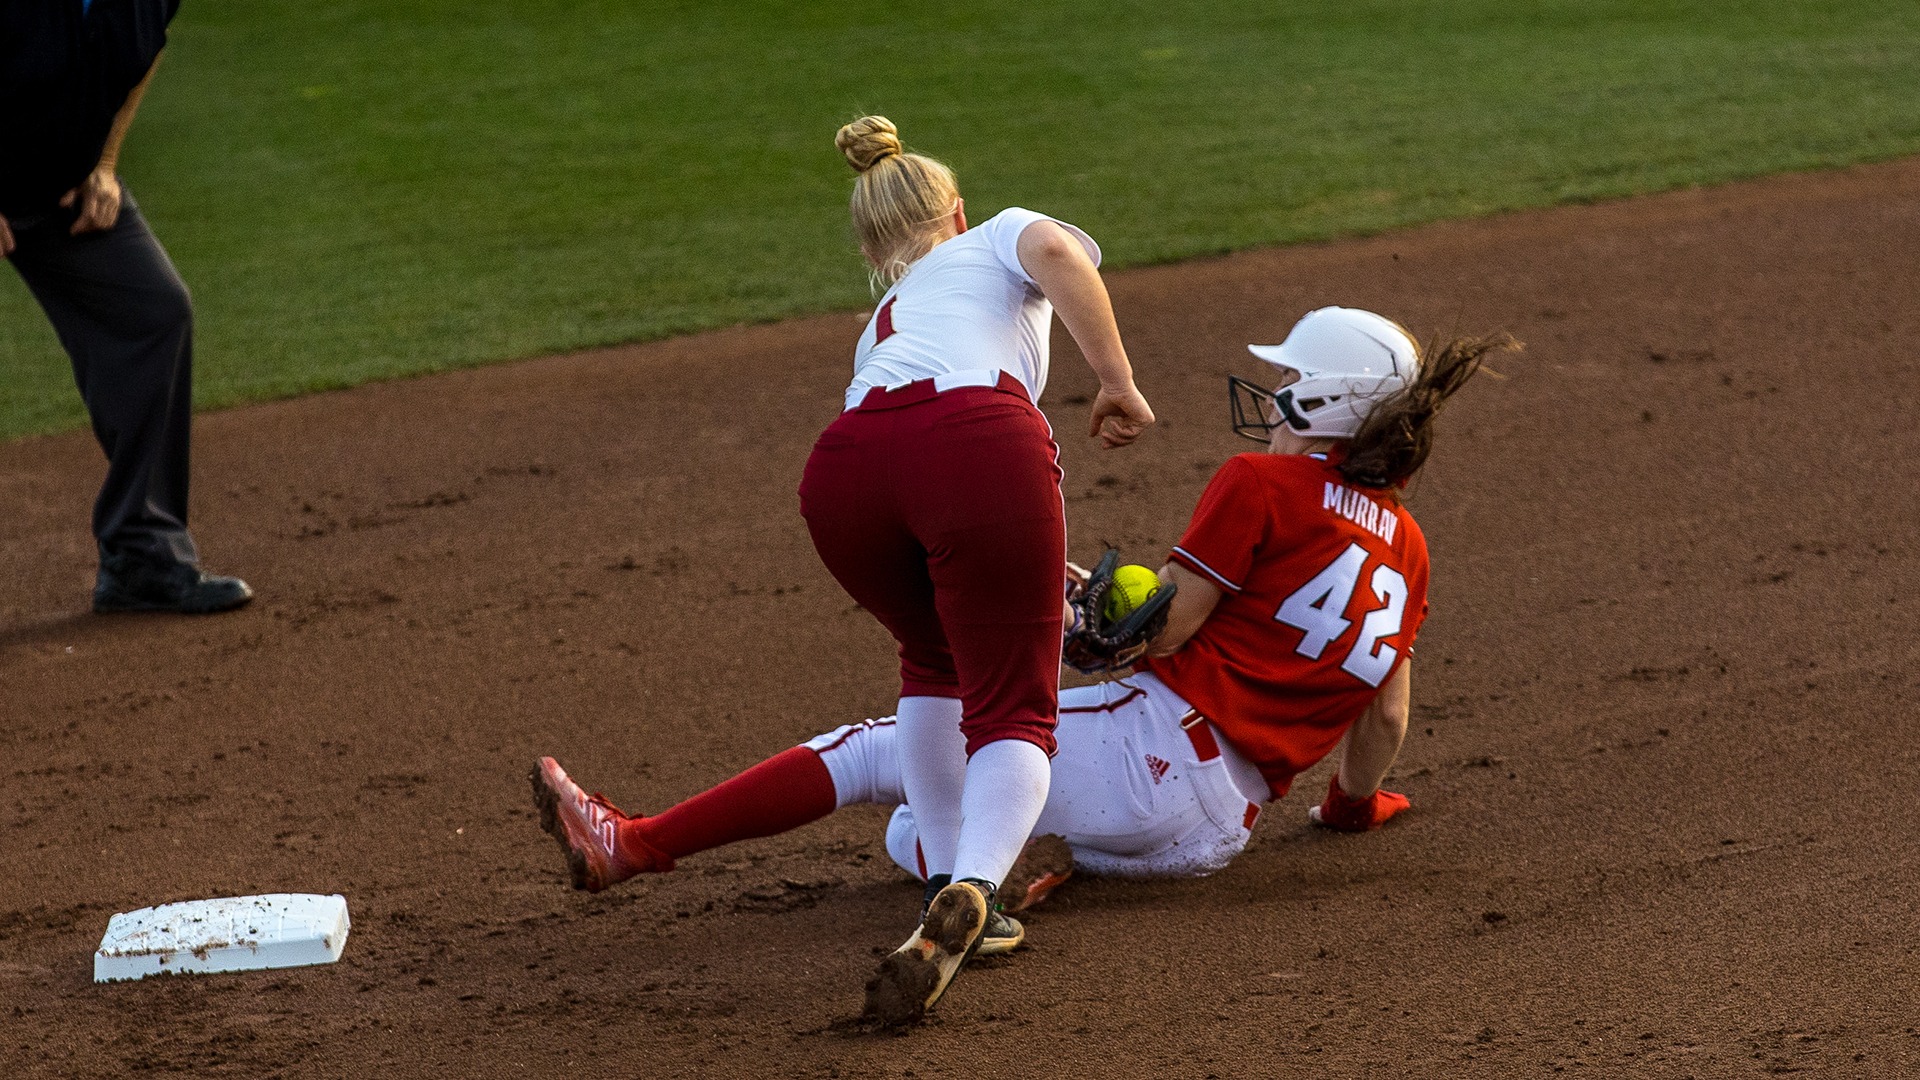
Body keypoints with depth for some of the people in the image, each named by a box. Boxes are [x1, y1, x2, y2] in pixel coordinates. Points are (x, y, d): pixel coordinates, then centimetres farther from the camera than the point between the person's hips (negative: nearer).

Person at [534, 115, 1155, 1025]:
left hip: (849, 469, 4)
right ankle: (965, 898, -27)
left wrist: (1029, 576, 62)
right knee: (1011, 708, 0)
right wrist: (1118, 386, 8)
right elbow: (1056, 250, 6)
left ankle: (949, 891, 21)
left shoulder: (881, 328, 44)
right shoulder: (998, 240, 33)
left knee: (937, 661, 31)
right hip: (982, 441, -4)